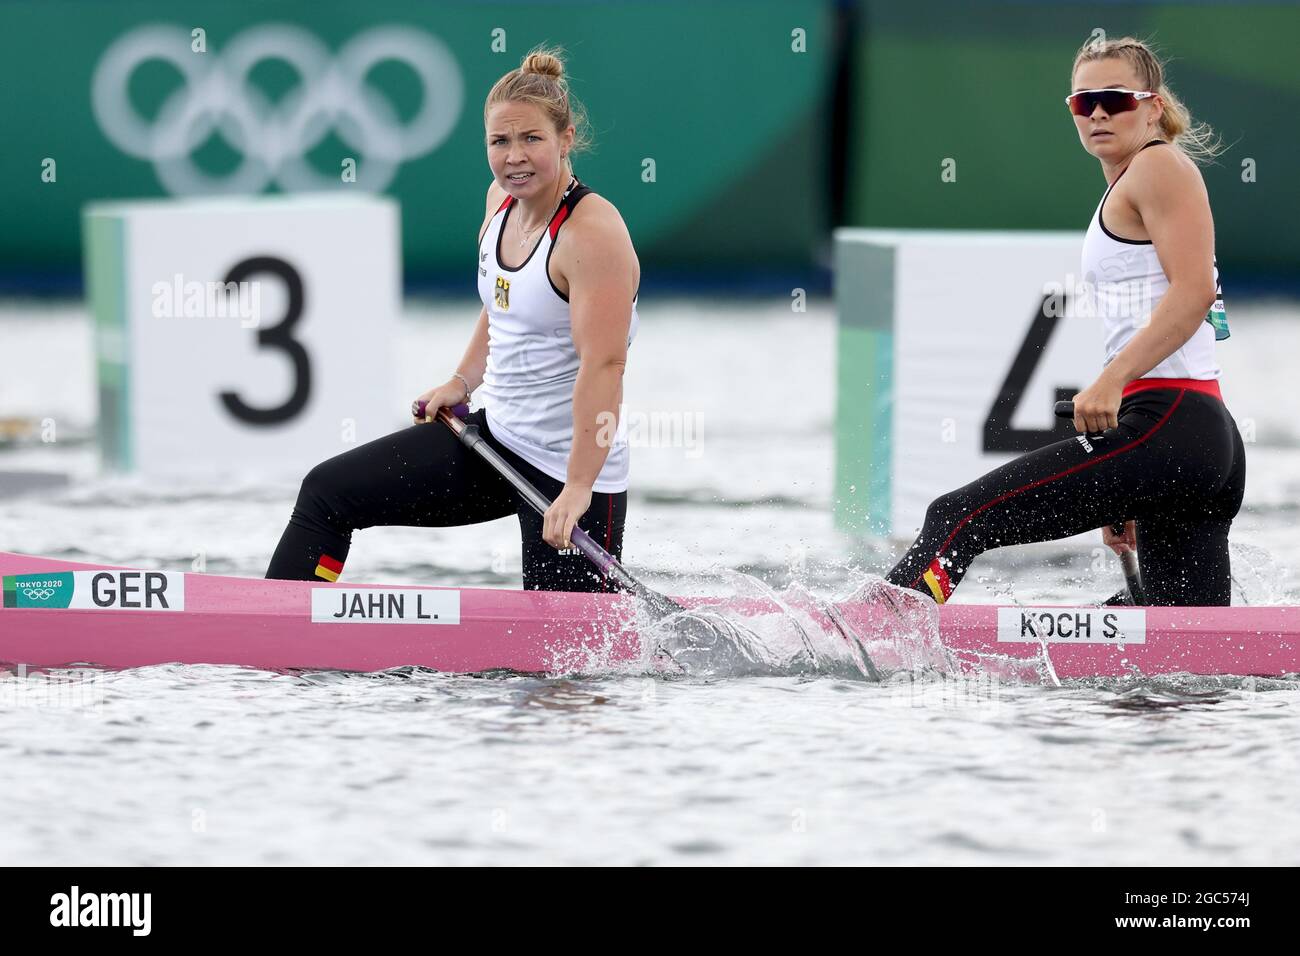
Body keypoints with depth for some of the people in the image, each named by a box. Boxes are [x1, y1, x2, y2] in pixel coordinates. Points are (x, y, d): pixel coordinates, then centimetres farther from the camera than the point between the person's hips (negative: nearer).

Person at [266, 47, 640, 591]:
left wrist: (579, 488, -32)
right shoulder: (502, 199, 4)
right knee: (328, 492, 4)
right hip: (493, 436, 8)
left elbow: (604, 366, -27)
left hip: (567, 467, -8)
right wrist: (463, 382, 12)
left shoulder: (593, 233, -21)